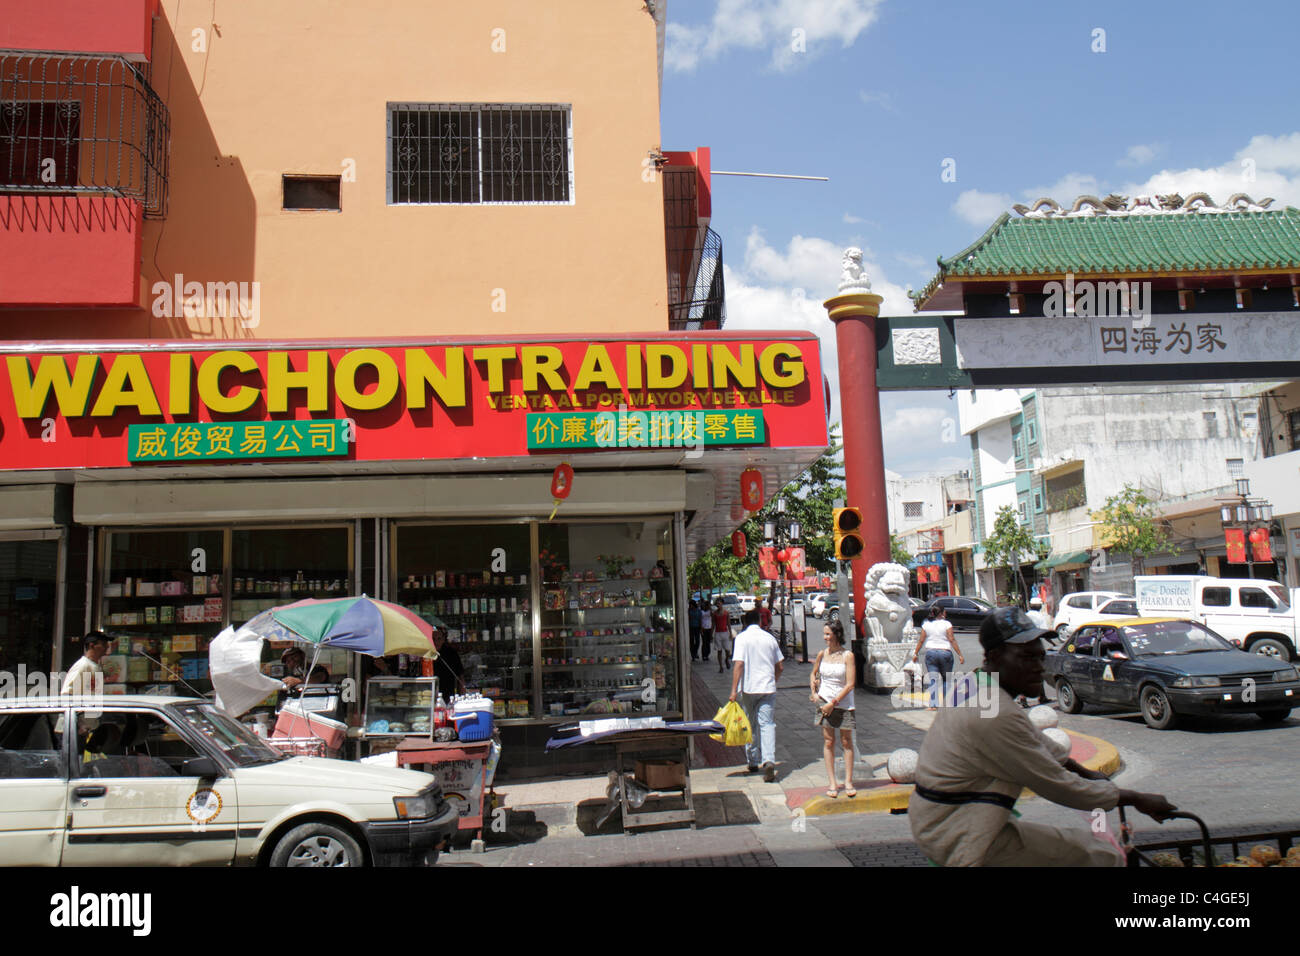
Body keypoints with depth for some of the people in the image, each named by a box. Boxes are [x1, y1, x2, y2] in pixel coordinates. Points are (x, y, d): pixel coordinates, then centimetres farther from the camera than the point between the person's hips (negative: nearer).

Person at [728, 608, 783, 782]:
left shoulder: (742, 638, -5)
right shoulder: (769, 638, 6)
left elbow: (739, 664, -14)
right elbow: (780, 665, 10)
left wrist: (734, 690, -14)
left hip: (748, 688, -2)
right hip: (768, 689, 2)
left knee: (750, 725, 12)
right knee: (767, 724, -2)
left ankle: (753, 762, 22)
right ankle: (769, 761, -19)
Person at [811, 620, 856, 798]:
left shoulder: (847, 656, -10)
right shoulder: (822, 654, 2)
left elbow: (850, 684, -12)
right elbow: (814, 673, 19)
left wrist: (834, 703, -15)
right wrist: (814, 692, 4)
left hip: (844, 703, -3)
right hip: (824, 703, 3)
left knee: (846, 742, 5)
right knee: (828, 743, 3)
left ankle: (848, 782, 13)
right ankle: (832, 783, 8)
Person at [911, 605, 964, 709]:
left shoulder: (926, 625, 7)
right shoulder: (946, 624, -2)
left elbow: (921, 640, 6)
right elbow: (952, 640, -7)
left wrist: (915, 654, 14)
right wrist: (960, 655, -6)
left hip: (930, 653, 2)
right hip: (945, 652, -2)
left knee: (933, 680, 0)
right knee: (946, 678, 14)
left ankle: (934, 705, -10)